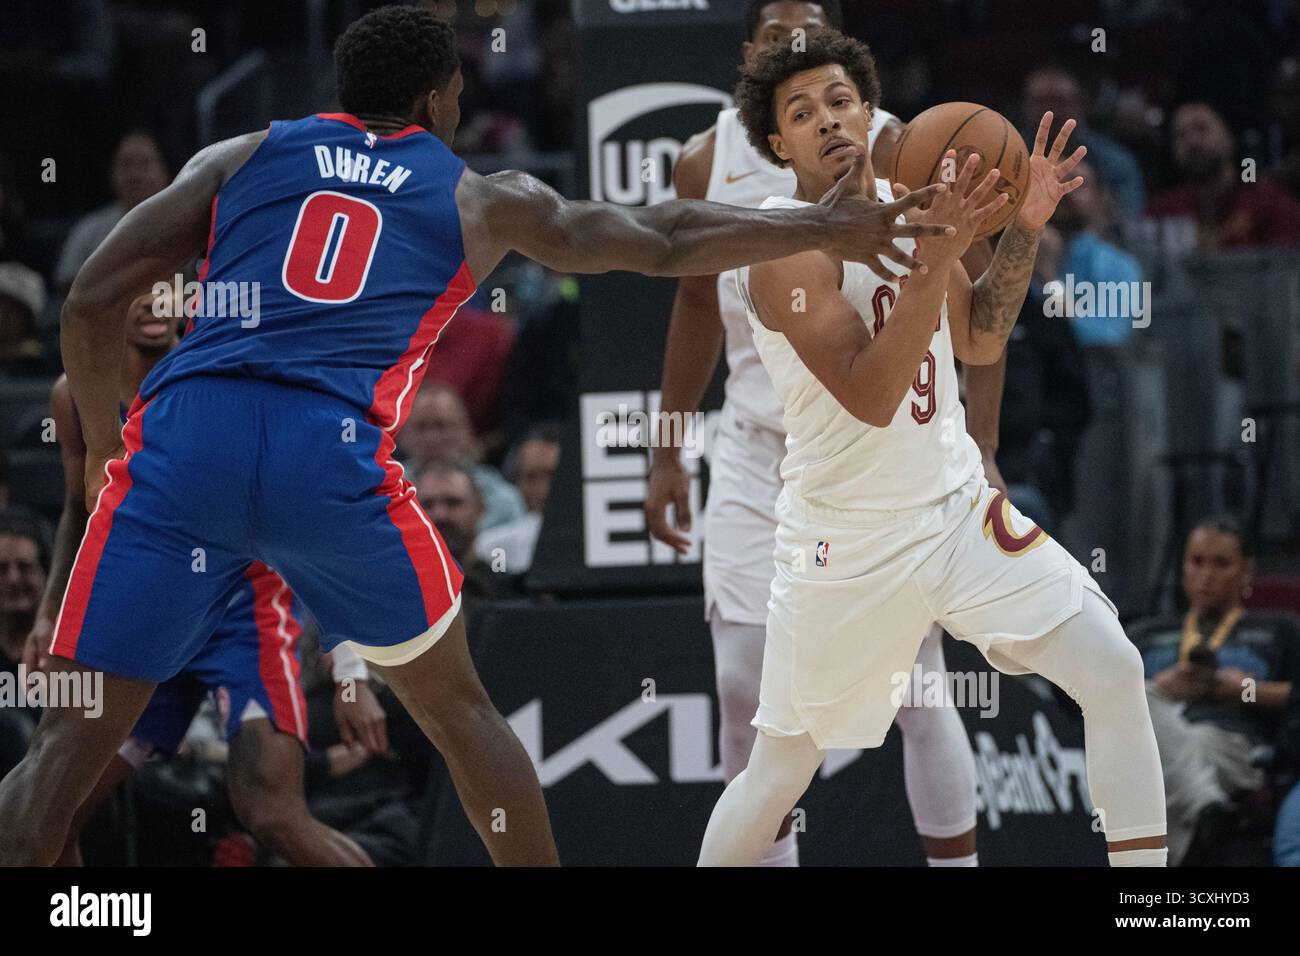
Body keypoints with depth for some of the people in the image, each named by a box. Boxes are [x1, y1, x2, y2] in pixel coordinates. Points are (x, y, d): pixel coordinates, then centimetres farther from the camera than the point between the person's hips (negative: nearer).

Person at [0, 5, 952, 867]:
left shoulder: (239, 158, 25)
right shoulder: (483, 200, 23)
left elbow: (92, 304, 17)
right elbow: (664, 242, 30)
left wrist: (105, 452, 30)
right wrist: (821, 229, 42)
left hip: (181, 432, 1)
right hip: (331, 454, -1)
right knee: (457, 707, 21)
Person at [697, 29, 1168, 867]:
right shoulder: (785, 246, -19)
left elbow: (978, 342, 15)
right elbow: (871, 398, -28)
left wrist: (1024, 229, 0)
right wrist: (936, 254, -36)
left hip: (958, 506, 6)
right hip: (847, 539, -6)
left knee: (1114, 672, -8)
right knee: (782, 768, 3)